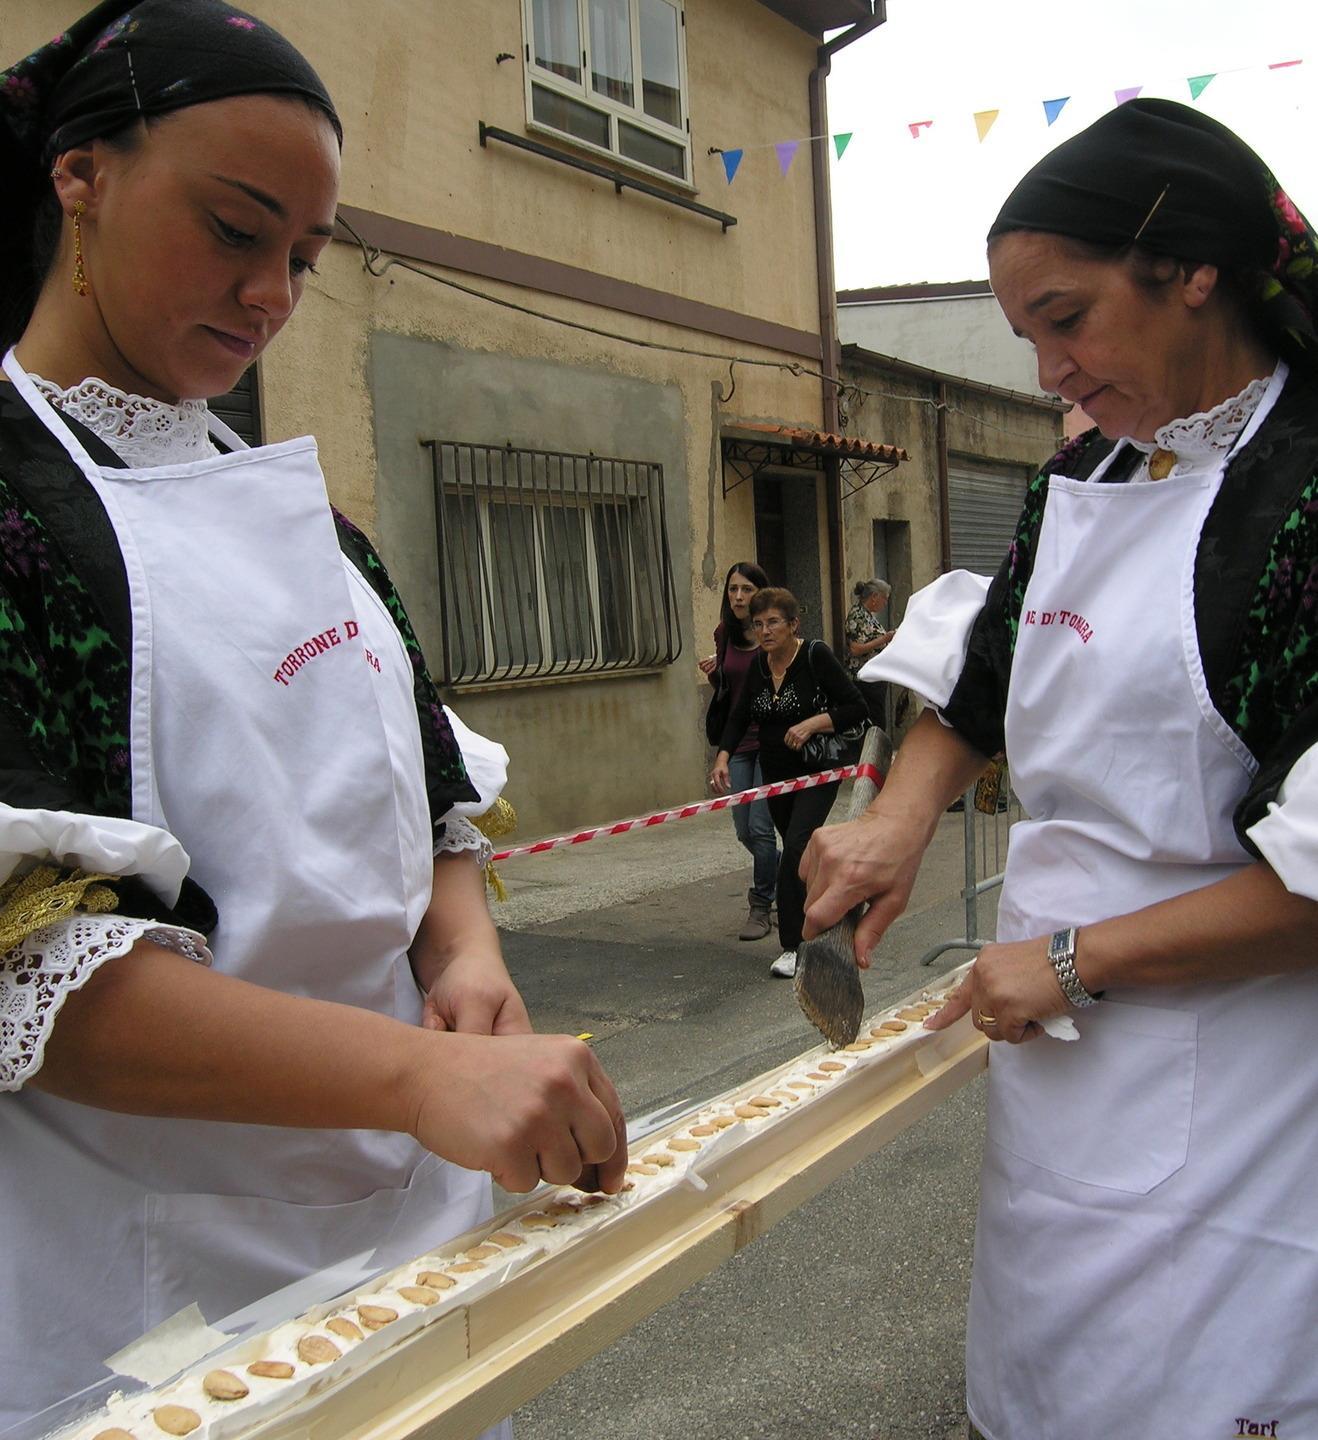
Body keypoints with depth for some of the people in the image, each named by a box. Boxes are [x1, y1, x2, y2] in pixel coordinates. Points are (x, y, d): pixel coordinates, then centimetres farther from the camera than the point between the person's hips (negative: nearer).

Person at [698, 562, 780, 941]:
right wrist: (713, 674, -4)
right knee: (744, 829, 9)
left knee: (760, 827, -7)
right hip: (739, 741, 6)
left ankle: (761, 907, 9)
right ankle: (786, 882, 34)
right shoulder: (725, 634, 7)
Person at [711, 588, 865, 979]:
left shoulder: (816, 656, -14)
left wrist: (812, 723, -25)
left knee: (796, 846, -18)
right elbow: (740, 717, 6)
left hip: (817, 770, -7)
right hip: (775, 773, 7)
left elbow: (856, 708, -13)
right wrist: (723, 756, -10)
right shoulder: (759, 664, 2)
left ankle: (793, 946, -10)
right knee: (800, 851, 15)